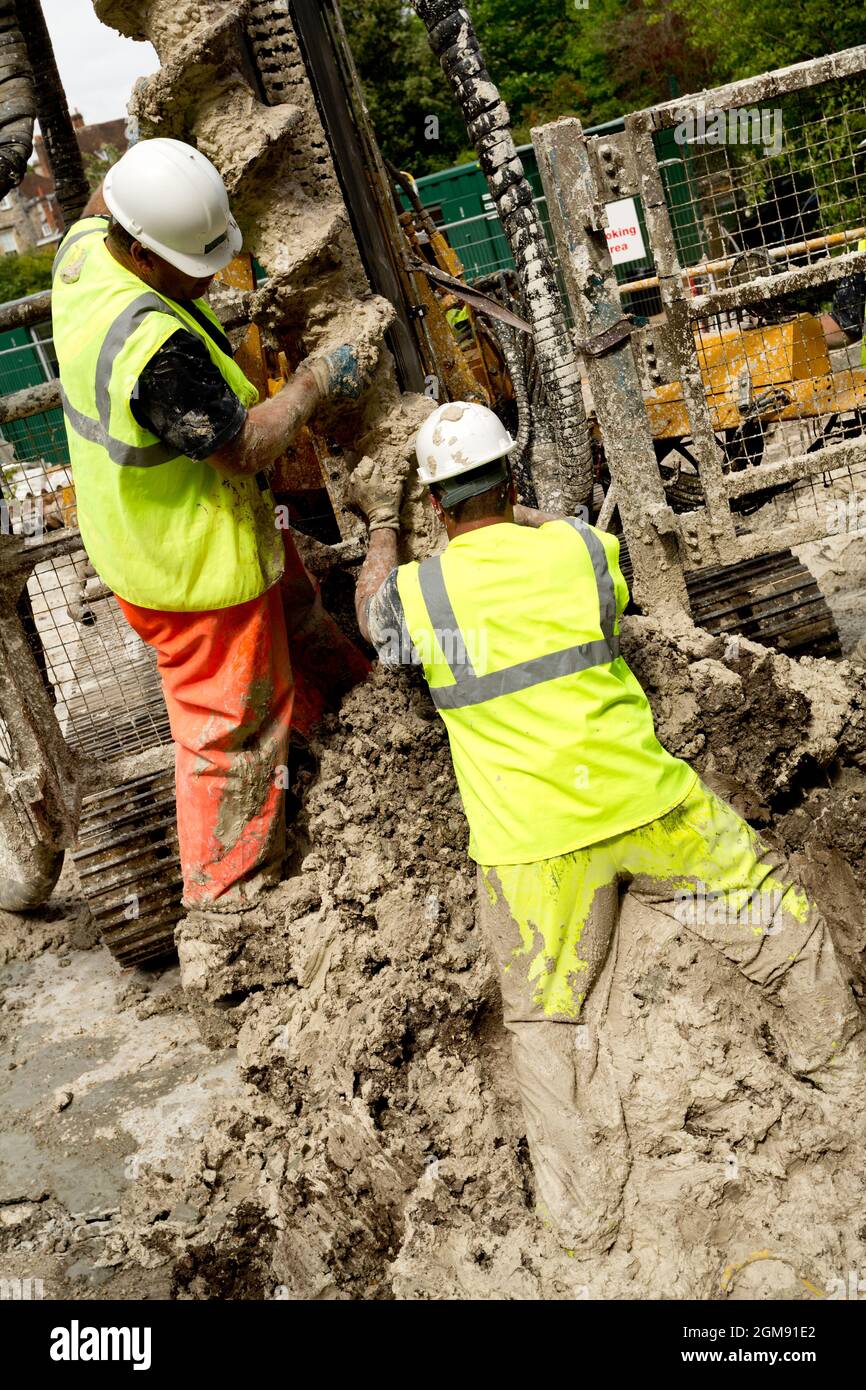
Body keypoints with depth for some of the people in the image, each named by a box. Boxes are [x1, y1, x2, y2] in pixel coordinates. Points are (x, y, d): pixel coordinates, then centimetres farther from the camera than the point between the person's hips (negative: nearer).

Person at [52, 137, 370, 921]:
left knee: (292, 612, 31)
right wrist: (313, 385, -16)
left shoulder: (83, 247, -10)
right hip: (192, 562, -9)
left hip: (138, 524, 9)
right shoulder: (156, 345, -38)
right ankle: (223, 885, 27)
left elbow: (104, 201, 16)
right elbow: (246, 446, -29)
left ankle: (340, 694, 59)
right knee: (233, 718, 9)